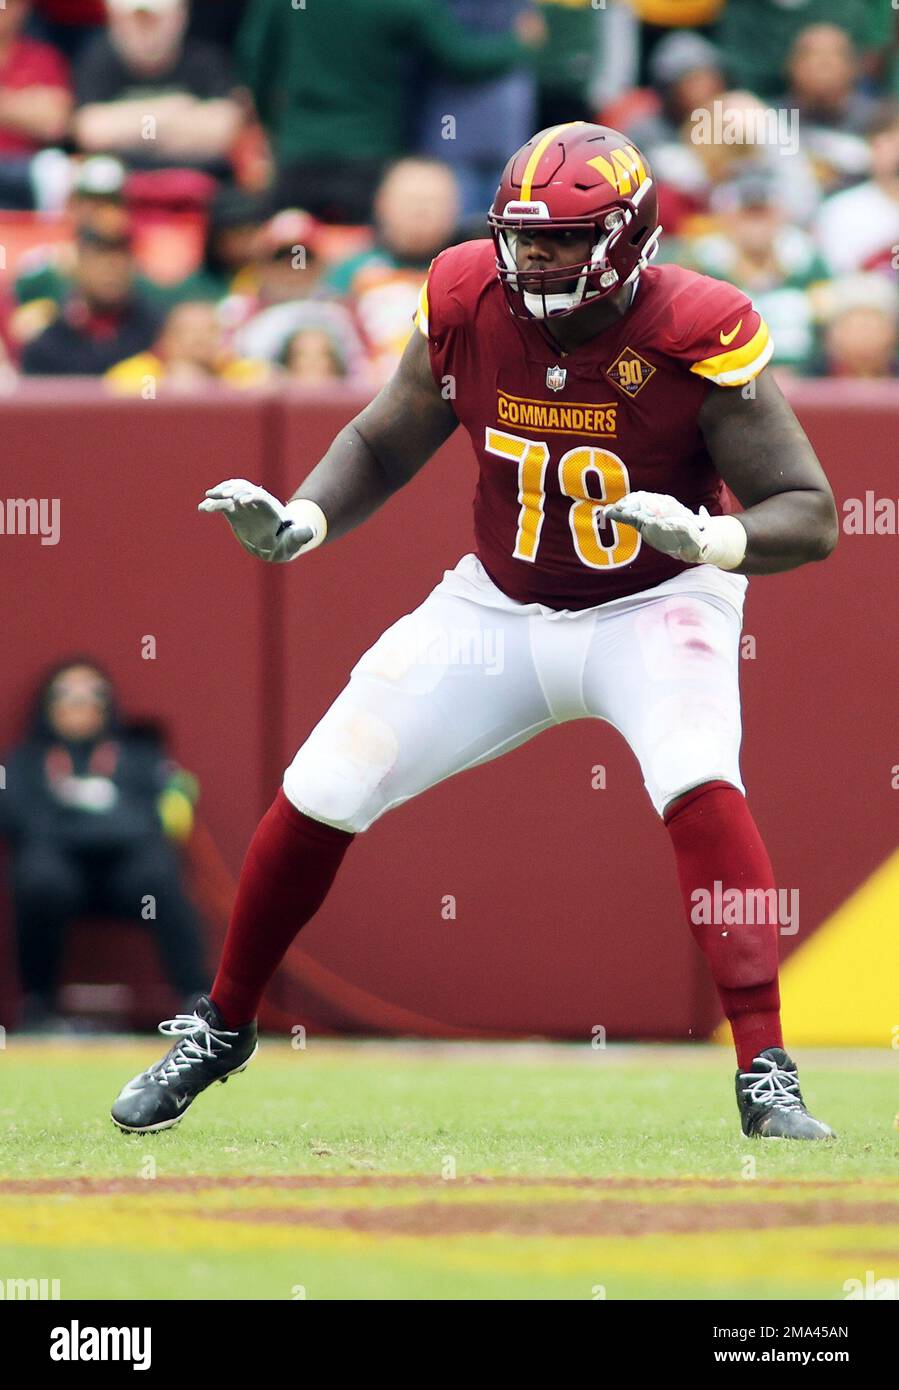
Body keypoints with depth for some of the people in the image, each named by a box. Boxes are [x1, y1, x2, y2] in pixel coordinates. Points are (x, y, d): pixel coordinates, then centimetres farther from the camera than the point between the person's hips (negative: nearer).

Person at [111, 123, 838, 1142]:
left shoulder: (692, 339, -24)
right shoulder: (467, 309, -14)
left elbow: (811, 515, -22)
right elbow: (381, 446, 2)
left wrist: (710, 538, -42)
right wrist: (297, 522, -17)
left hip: (654, 607, -4)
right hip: (502, 603, 4)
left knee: (700, 789, -32)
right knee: (318, 795, 0)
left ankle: (766, 1073, -27)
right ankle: (221, 1027, 24)